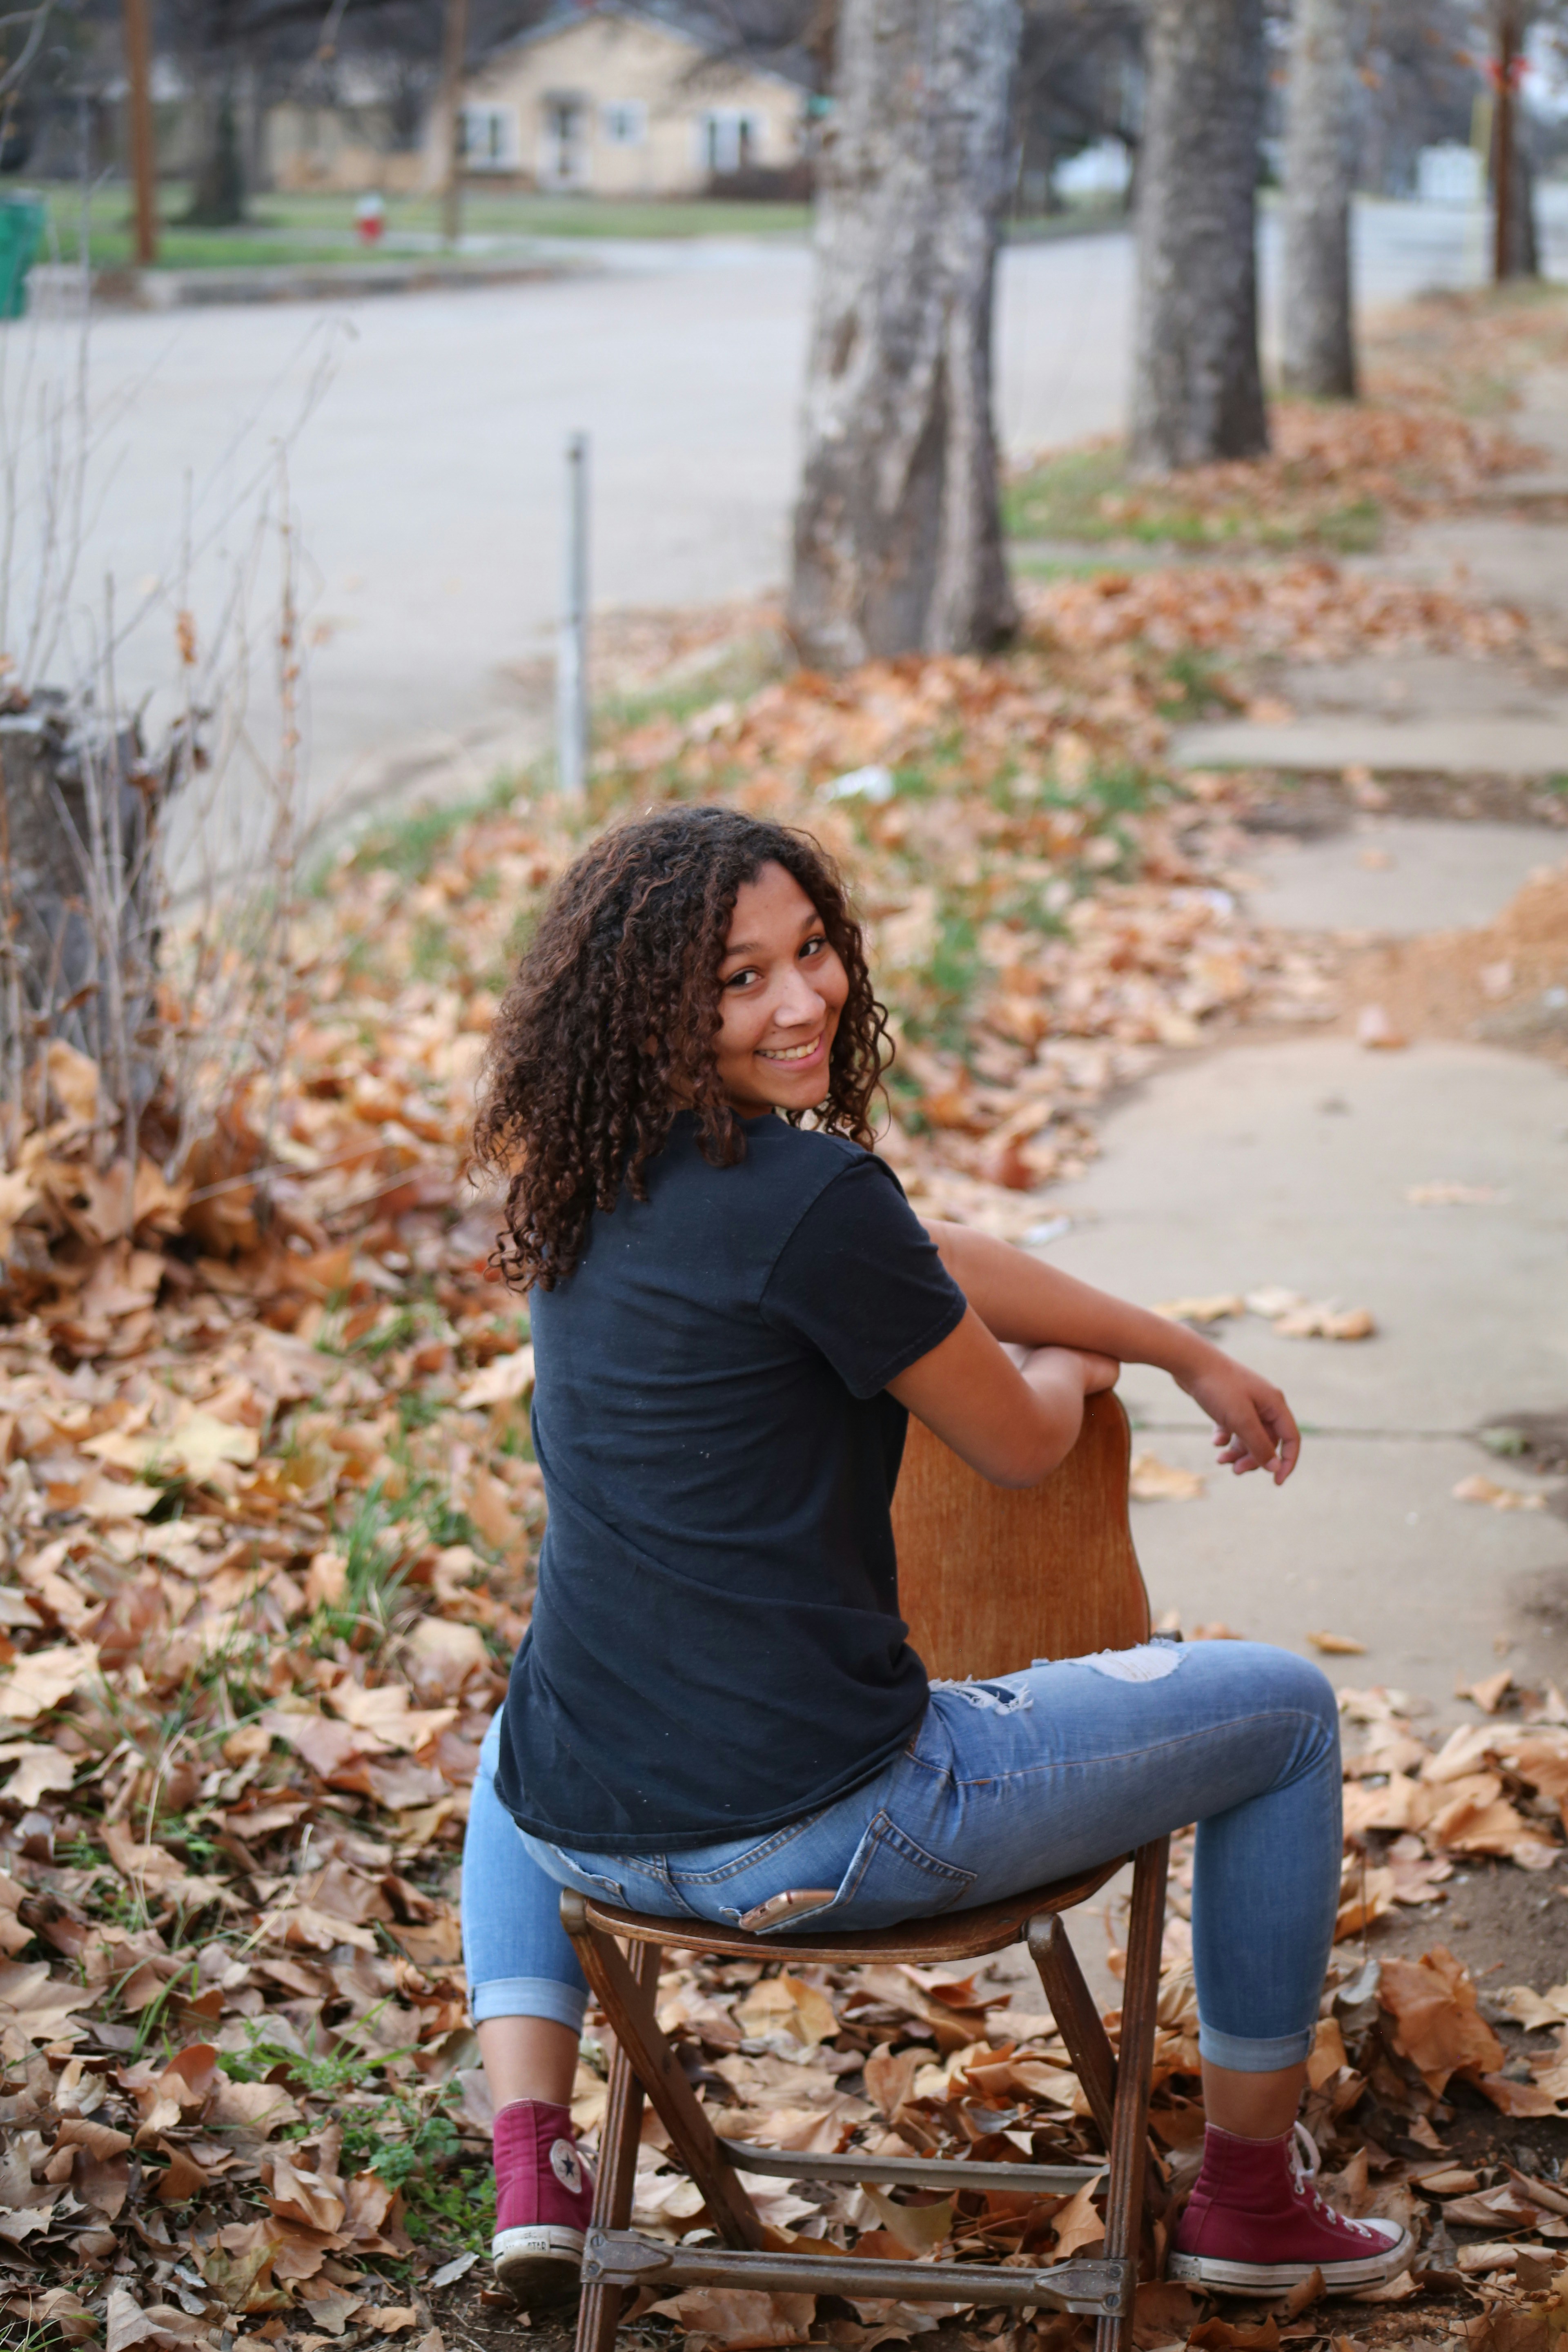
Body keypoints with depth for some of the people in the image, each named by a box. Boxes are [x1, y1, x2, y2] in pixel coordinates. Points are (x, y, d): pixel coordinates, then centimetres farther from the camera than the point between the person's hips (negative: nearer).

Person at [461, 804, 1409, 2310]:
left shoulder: (598, 1175, 6)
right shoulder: (812, 1200, -20)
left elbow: (932, 1263, 18)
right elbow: (1021, 1449, -5)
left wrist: (1192, 1356, 28)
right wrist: (1058, 1369, 20)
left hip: (580, 1832, 7)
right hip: (813, 1832, -7)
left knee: (517, 1745, 46)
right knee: (1282, 1710, 15)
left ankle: (532, 2166, 27)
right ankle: (1248, 2198, 29)